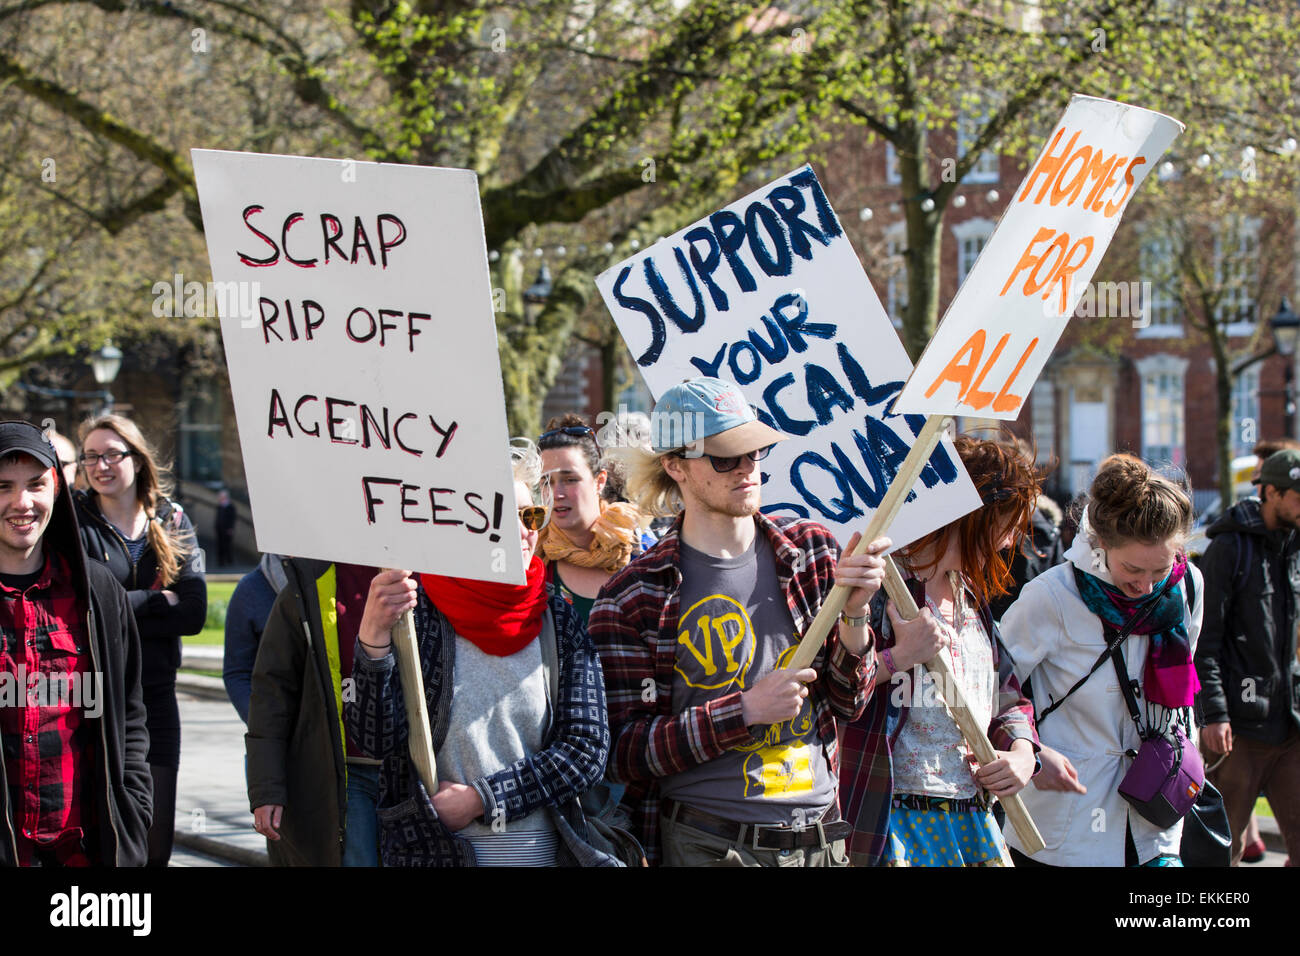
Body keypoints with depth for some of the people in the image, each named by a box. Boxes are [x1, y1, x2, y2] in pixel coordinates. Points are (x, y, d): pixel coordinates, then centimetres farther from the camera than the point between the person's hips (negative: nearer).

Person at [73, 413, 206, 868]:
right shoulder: (74, 523, -1)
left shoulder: (173, 524, 8)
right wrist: (156, 600, -10)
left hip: (155, 696, 3)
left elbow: (194, 614, -4)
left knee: (156, 842, 6)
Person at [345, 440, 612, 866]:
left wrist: (482, 798, -12)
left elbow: (588, 748, -3)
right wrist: (372, 639, -29)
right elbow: (375, 738, -14)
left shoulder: (558, 620, 2)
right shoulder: (418, 612, -6)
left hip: (542, 851, 2)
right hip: (430, 852, -2)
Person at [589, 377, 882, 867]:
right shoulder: (631, 597, -7)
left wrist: (853, 614, -9)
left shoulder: (811, 549, 5)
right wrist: (745, 710, -19)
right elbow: (624, 753, -11)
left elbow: (847, 703, 9)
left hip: (819, 841, 4)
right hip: (706, 844, -4)